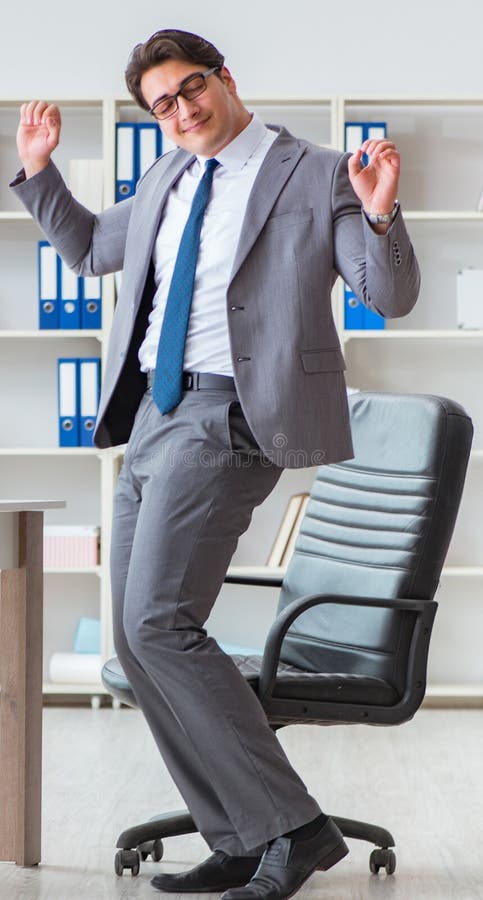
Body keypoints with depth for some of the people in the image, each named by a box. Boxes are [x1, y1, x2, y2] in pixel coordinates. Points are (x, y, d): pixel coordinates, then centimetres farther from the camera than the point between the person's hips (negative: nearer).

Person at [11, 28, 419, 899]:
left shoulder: (317, 175, -2)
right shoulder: (166, 178, 18)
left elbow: (392, 297, -9)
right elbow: (90, 248, 34)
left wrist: (380, 215, -26)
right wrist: (38, 171, 24)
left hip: (227, 419, -8)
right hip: (152, 415, 8)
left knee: (159, 624, -19)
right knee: (135, 644, 7)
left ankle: (294, 826, -10)